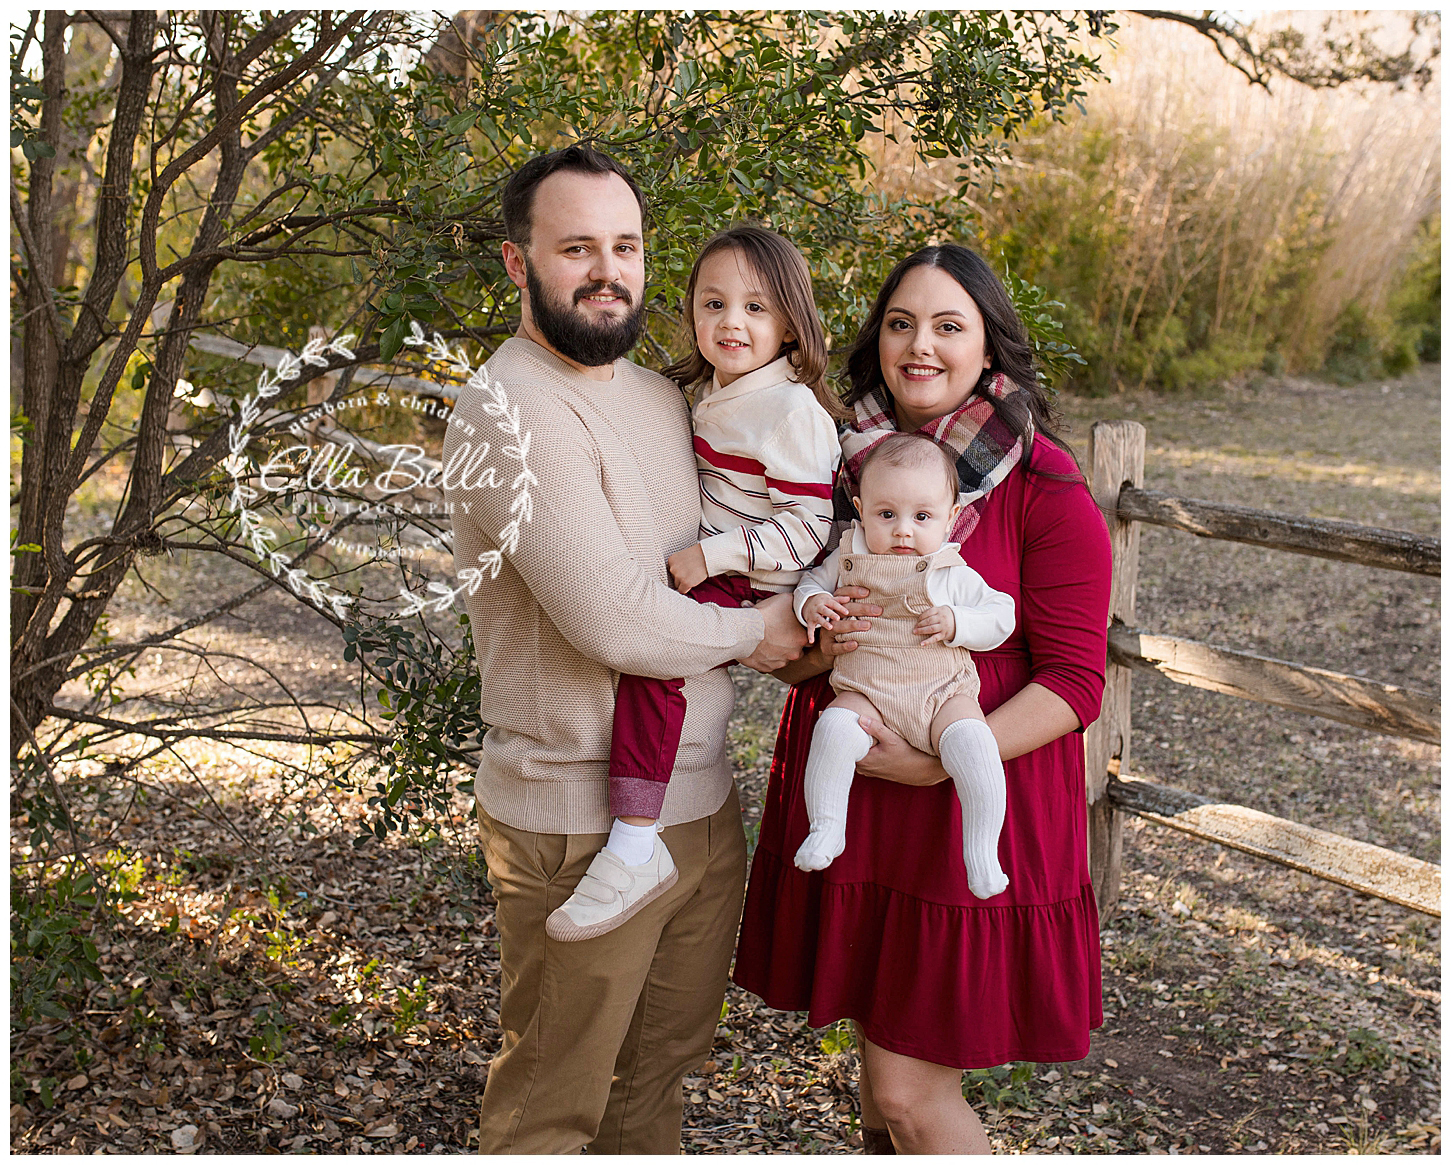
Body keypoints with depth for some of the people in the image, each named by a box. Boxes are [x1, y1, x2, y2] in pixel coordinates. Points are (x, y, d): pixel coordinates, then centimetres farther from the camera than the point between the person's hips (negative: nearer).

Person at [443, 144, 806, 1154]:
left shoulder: (662, 395, 10)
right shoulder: (511, 415, -18)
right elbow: (613, 622, -25)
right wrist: (753, 632, -8)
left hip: (703, 799, 8)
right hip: (583, 828, -8)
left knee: (662, 1067, 22)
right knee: (552, 1104, 8)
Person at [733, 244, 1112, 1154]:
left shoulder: (1045, 488, -10)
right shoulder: (842, 465, 5)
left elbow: (1074, 681, -12)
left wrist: (937, 762, -21)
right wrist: (818, 647, -11)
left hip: (975, 804, -5)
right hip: (849, 800, 5)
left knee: (910, 1093, -2)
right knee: (880, 1049, 16)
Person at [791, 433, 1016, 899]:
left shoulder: (955, 576, 5)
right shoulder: (848, 561, 9)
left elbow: (1001, 616, 8)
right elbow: (812, 579, 23)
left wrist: (955, 623, -11)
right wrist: (810, 603, -1)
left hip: (943, 695, -1)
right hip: (866, 697, 1)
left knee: (970, 740, -30)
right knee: (834, 727, -31)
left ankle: (981, 853, -20)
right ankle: (825, 827, -16)